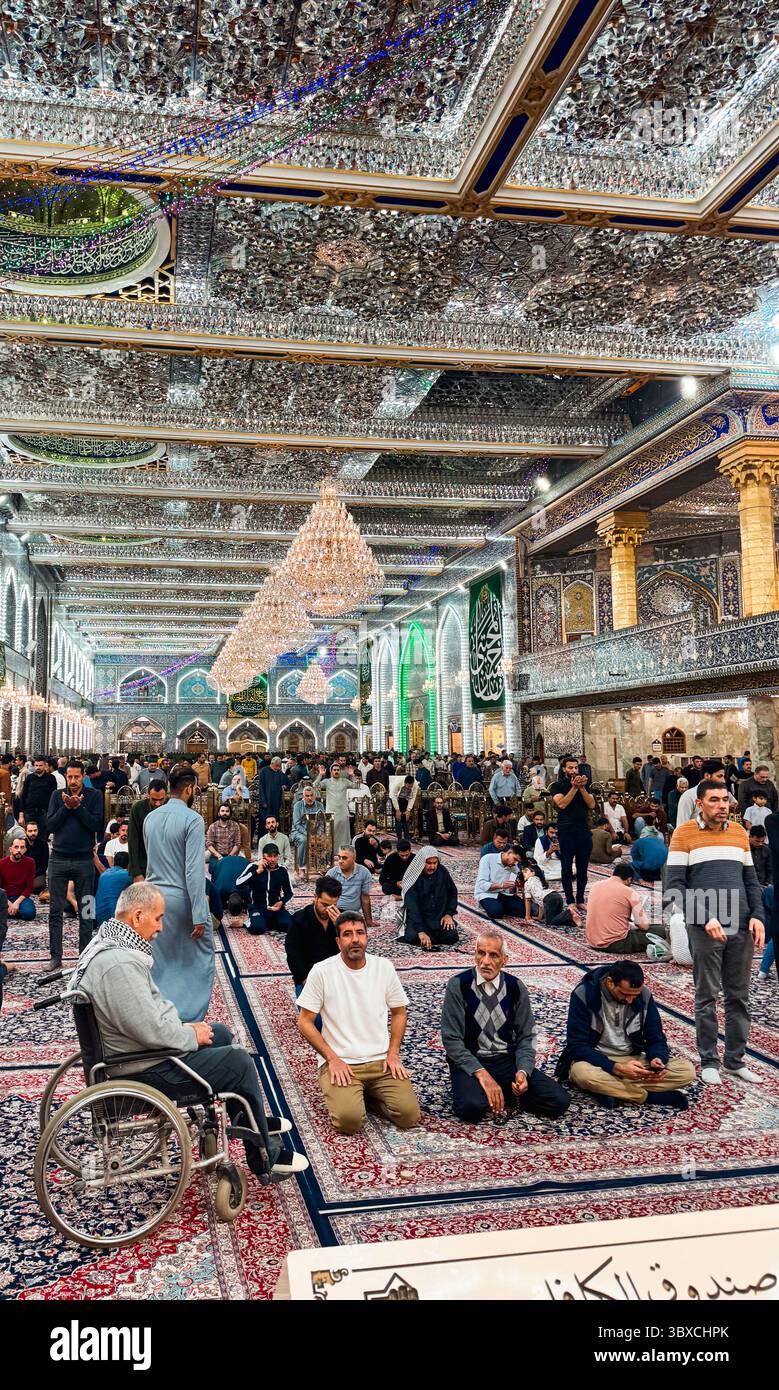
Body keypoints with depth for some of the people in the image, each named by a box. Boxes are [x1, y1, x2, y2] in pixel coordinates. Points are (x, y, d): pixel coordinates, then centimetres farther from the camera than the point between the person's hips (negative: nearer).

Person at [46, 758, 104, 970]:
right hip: (58, 859, 2)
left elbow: (97, 824, -9)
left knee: (86, 911, 4)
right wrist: (66, 807, -13)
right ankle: (56, 956, 13)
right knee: (55, 911, 4)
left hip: (84, 860, -2)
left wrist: (78, 807, -15)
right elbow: (49, 825, -2)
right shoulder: (57, 796, 6)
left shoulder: (94, 796, 0)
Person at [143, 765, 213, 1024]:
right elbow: (195, 870, -19)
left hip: (154, 895, 6)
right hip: (184, 898, -6)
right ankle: (191, 1016, 7)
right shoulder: (193, 819, -15)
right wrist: (199, 916, -18)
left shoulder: (150, 818, 5)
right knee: (201, 957, 9)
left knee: (161, 961, 15)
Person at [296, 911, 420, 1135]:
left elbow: (399, 1013, 13)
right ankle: (342, 1094, 9)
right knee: (349, 1120, -26)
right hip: (341, 1063, -3)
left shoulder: (384, 967, 3)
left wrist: (393, 1053, 0)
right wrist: (332, 1059, -11)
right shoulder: (322, 971, -7)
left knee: (409, 1115, -15)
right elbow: (305, 1021, -4)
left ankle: (368, 1093, 13)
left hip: (381, 1061, 3)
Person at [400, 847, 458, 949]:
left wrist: (449, 914, -3)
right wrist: (421, 931, -37)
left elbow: (453, 893, 11)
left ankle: (431, 934, 8)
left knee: (452, 936, -21)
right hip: (418, 917, -3)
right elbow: (411, 906, -26)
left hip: (439, 917, 3)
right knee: (413, 937, -30)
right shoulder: (413, 877, -17)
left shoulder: (443, 872, -5)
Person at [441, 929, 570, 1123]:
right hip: (470, 1062, -3)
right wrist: (482, 1074, -21)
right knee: (471, 1107, -35)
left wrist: (523, 1071, -15)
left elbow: (524, 1037, 5)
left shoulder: (516, 988, 1)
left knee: (559, 1101, -16)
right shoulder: (458, 985, -9)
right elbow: (451, 1039, -11)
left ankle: (503, 1095, 3)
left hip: (508, 1060, 3)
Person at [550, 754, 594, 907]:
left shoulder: (584, 784, 14)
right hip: (566, 831, -4)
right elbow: (562, 804, -14)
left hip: (584, 830, 4)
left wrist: (582, 788, -10)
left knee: (582, 867, 8)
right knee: (567, 867, -1)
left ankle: (580, 900, 17)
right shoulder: (557, 786, 2)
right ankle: (570, 901, 5)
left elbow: (592, 804, 1)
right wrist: (574, 787, -16)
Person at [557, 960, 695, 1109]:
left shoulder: (644, 995, -6)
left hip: (632, 1059, 3)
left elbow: (656, 1038, 2)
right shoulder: (584, 995, -17)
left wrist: (658, 1059, -22)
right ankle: (650, 1096, -21)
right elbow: (577, 1046, -18)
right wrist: (617, 1068, -31)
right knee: (584, 1074, -40)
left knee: (687, 1070, -18)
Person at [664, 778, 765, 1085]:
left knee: (739, 996, 11)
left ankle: (736, 1059, 23)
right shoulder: (684, 834, -3)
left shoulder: (739, 833, 12)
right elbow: (674, 886, -7)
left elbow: (751, 881, 16)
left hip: (742, 928, 4)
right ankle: (709, 1061, 17)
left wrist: (758, 916, 2)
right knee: (707, 997, 4)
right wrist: (705, 918, -15)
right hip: (705, 930, -4)